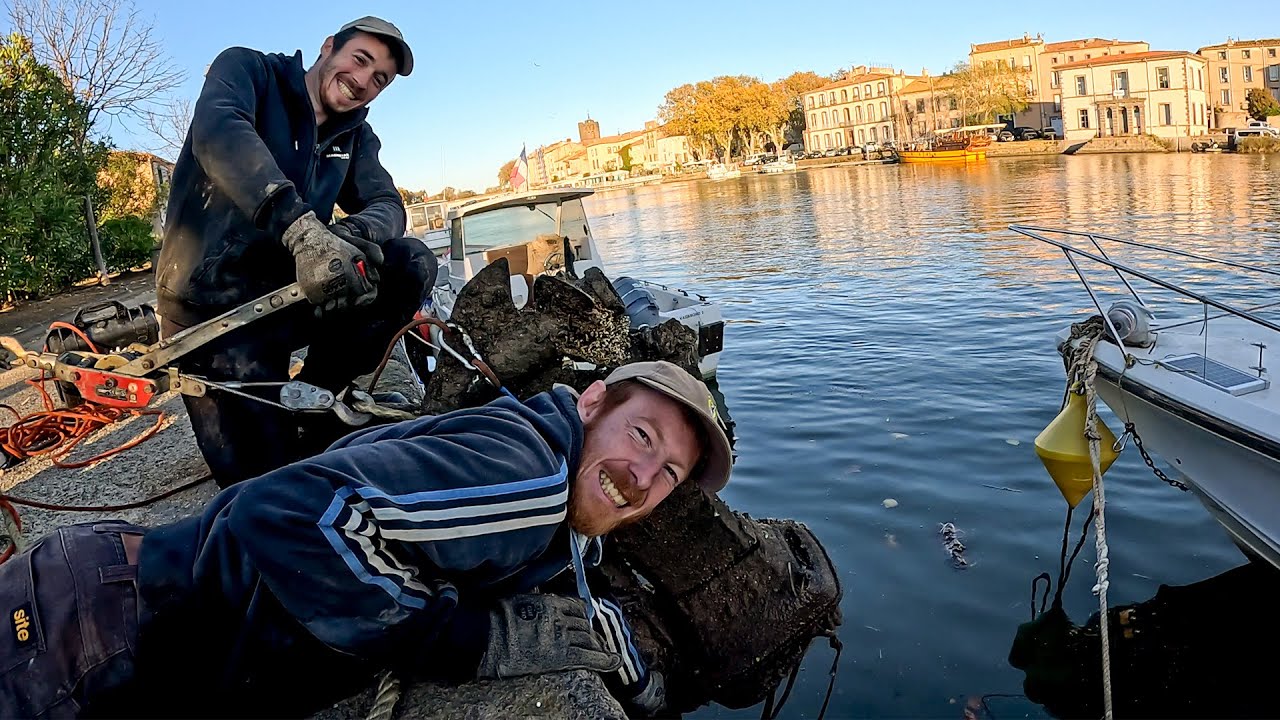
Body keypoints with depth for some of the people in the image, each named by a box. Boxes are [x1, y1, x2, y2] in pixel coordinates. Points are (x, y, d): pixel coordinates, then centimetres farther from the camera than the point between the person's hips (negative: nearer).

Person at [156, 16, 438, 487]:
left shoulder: (356, 137, 11)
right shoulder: (247, 69, -5)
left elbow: (387, 205, -4)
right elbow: (218, 129, -27)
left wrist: (350, 235, -31)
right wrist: (300, 226, -45)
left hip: (285, 296, 5)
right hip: (212, 306, -5)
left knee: (412, 264, -17)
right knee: (267, 479, -16)